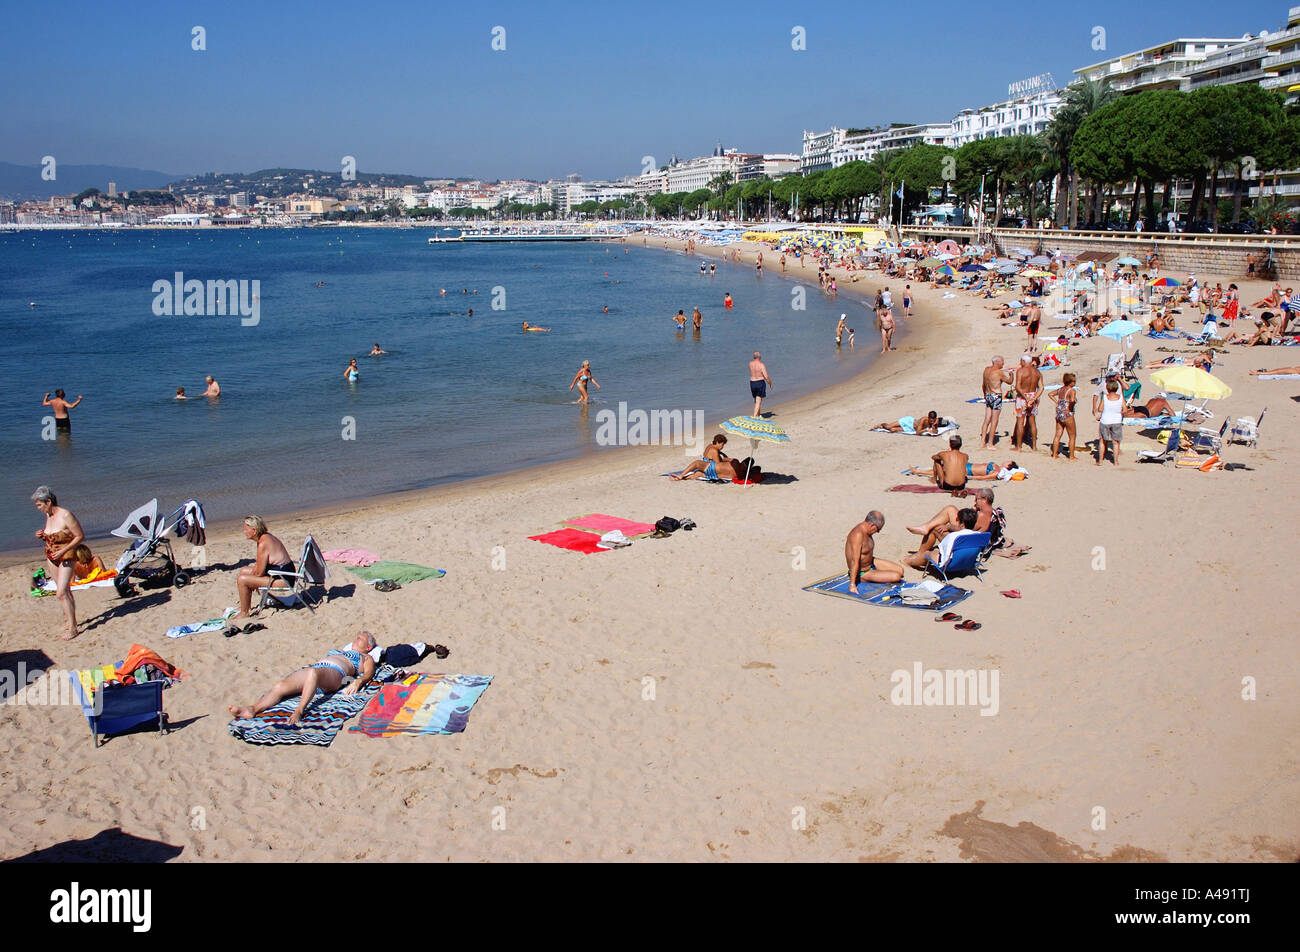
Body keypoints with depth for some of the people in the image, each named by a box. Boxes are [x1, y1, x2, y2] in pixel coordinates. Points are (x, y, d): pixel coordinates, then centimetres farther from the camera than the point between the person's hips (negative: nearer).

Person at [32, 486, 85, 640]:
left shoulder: (65, 516, -19)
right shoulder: (48, 515, 5)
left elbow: (80, 536, -15)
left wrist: (63, 551, -21)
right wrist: (42, 536, -2)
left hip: (66, 557, -7)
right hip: (51, 557, 7)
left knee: (61, 593, -13)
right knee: (64, 591, 15)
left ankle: (72, 628, -7)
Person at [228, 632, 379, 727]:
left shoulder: (366, 657, 30)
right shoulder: (336, 650, 47)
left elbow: (369, 673, 11)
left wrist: (358, 681, -11)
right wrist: (307, 666, 16)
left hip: (334, 672, -5)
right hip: (313, 668, 5)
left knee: (313, 672, -43)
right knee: (280, 686, -26)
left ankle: (299, 711, -57)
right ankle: (253, 709, -49)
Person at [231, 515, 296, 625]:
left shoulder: (263, 544, -23)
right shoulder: (266, 537, 6)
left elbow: (259, 572, -19)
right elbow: (258, 566, 16)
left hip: (282, 580, -11)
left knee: (242, 580, -16)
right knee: (244, 571, 22)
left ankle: (244, 612, 1)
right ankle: (246, 606, 30)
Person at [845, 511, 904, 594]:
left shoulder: (866, 530, -1)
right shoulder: (858, 534, -31)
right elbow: (854, 560, -35)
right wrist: (852, 584, -38)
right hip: (863, 573, -10)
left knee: (900, 570, 5)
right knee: (896, 576, -17)